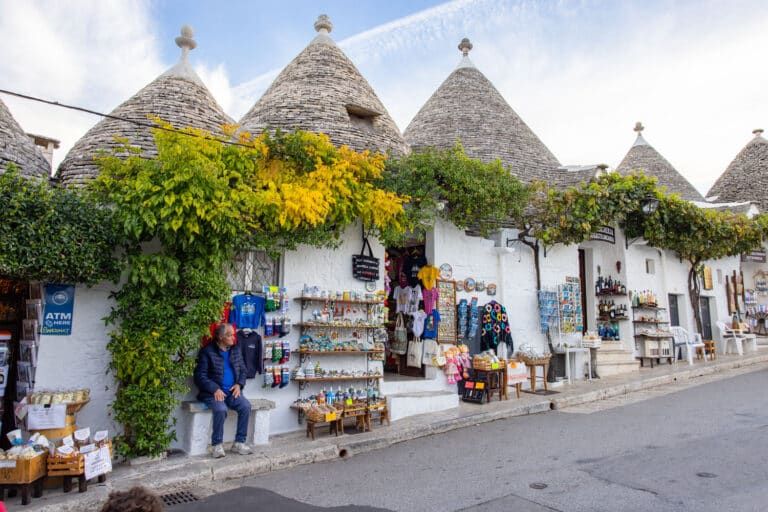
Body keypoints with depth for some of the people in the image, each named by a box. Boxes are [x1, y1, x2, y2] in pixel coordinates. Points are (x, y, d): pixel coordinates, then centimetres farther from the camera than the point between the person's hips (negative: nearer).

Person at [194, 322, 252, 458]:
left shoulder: (236, 351, 12)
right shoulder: (207, 351, -4)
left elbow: (243, 370, 18)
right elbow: (200, 376, -8)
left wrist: (239, 384, -2)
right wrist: (215, 389, -19)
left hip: (232, 391, 5)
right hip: (213, 393, -4)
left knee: (246, 406, -21)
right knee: (221, 409, -33)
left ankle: (239, 443, -9)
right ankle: (217, 445, -14)